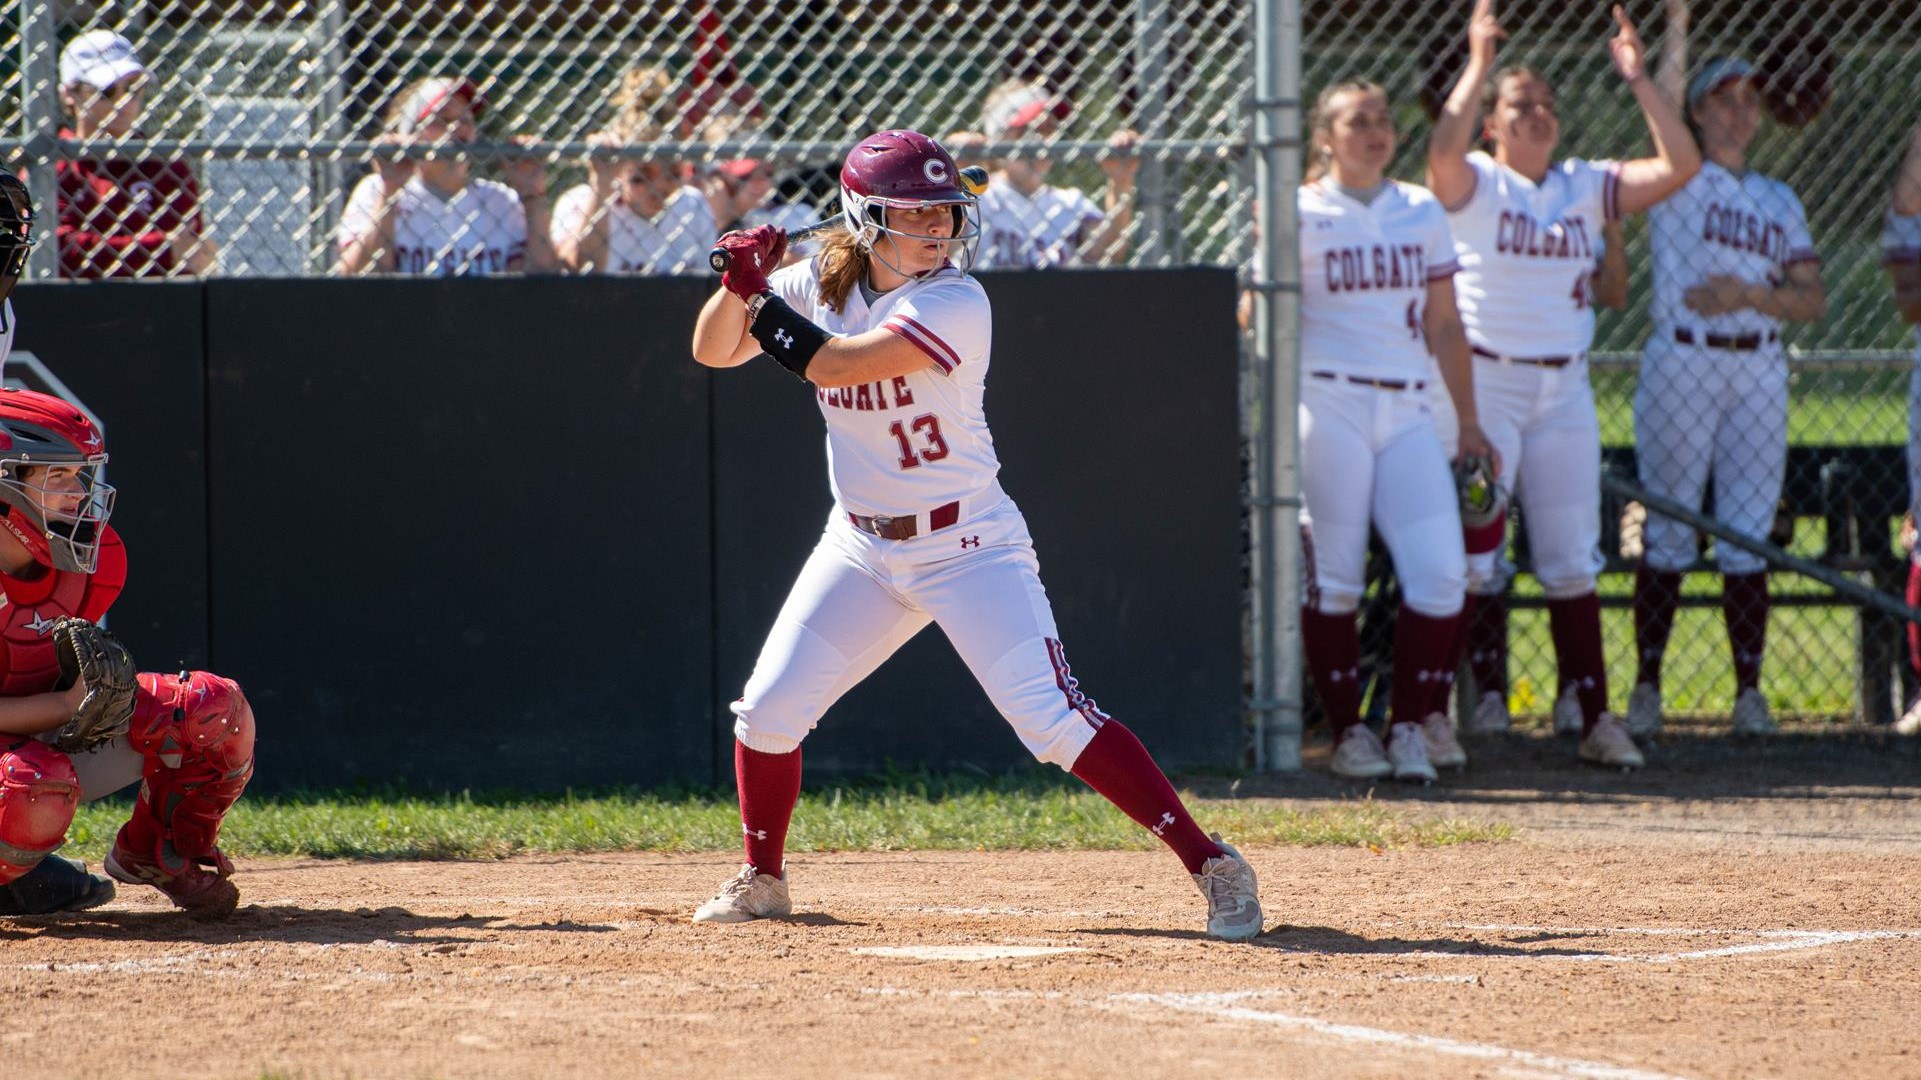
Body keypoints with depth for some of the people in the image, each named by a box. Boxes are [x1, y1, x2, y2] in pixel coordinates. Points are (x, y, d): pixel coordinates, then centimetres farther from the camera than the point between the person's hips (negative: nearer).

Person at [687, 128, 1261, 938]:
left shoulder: (954, 304, -20)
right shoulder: (819, 286, 0)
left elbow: (832, 363, -27)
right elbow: (713, 350, 4)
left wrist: (758, 292, -17)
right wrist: (740, 281, -14)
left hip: (970, 546, -6)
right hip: (863, 547, 6)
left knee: (1055, 720, -17)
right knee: (768, 715, 3)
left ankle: (1211, 864, -15)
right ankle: (761, 880, 27)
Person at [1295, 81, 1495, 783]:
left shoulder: (1422, 213, 14)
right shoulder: (1301, 214, 2)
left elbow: (1443, 325, 17)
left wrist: (1469, 423, 15)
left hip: (1407, 409, 4)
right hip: (1328, 402, -4)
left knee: (1441, 573, -7)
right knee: (1332, 578, -3)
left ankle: (1413, 723, 6)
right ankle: (1347, 731, 7)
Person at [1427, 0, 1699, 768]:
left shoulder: (1587, 186, 9)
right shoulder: (1474, 185, -2)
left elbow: (1680, 165, 0)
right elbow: (1442, 151, -26)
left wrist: (1637, 78, -4)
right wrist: (1479, 65, -27)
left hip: (1565, 388, 4)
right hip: (1483, 383, -4)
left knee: (1572, 559, 3)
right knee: (1475, 552, -5)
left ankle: (1590, 715, 4)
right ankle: (1486, 696, 4)